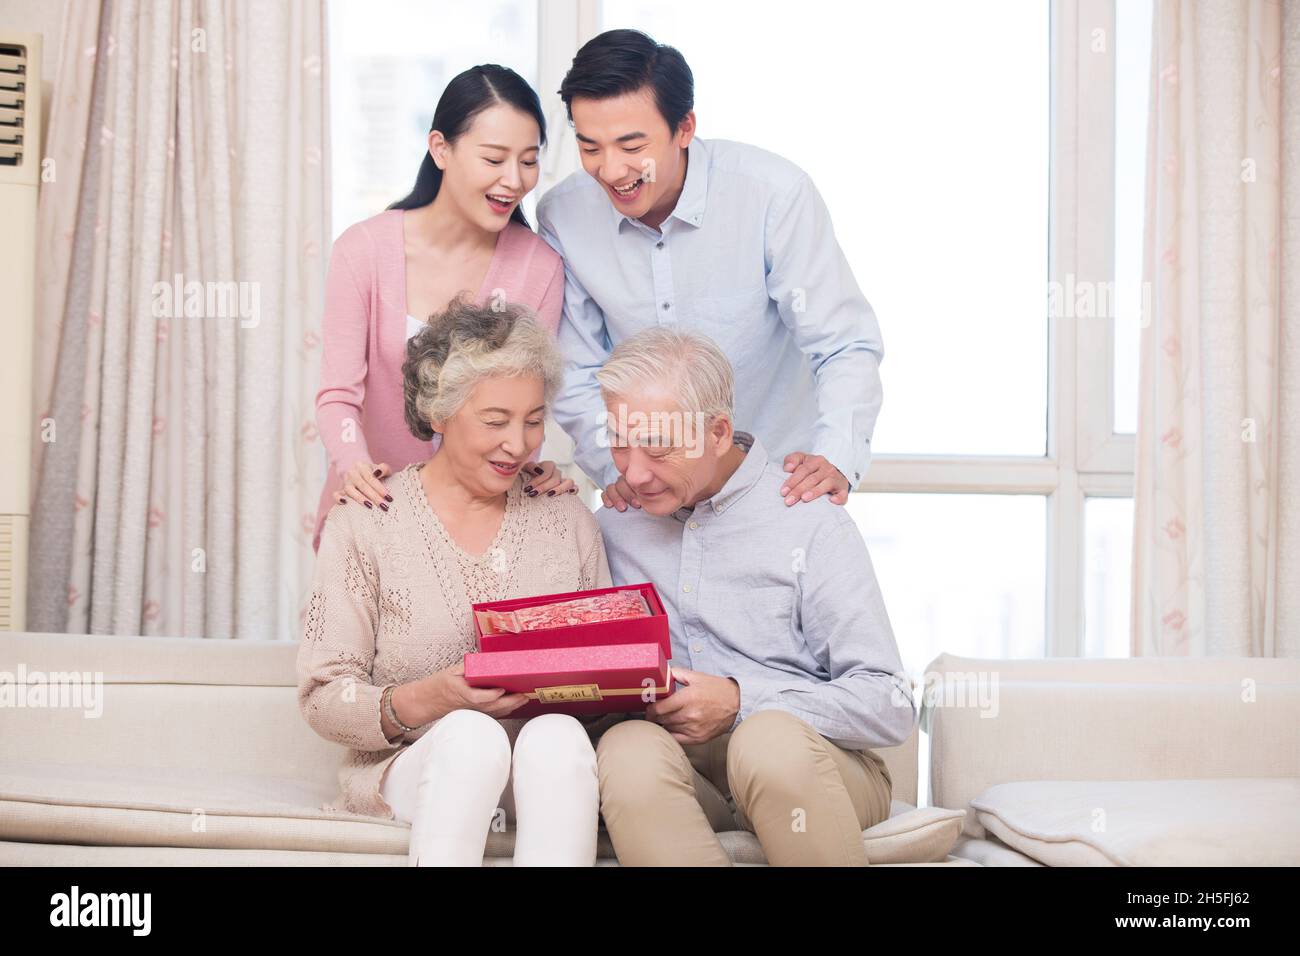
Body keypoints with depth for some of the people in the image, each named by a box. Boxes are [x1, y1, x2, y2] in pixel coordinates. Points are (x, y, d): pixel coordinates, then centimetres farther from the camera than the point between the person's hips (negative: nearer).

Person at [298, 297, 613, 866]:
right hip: (409, 768, -2)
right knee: (470, 735, -36)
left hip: (544, 775, 3)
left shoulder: (567, 520, 12)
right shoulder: (363, 524, 2)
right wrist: (432, 698, -22)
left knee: (557, 735, -33)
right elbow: (322, 699, -3)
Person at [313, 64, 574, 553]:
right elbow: (338, 394, -12)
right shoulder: (363, 250, -10)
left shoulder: (539, 267, -5)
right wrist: (354, 466, -32)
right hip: (373, 509, -1)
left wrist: (528, 465, -23)